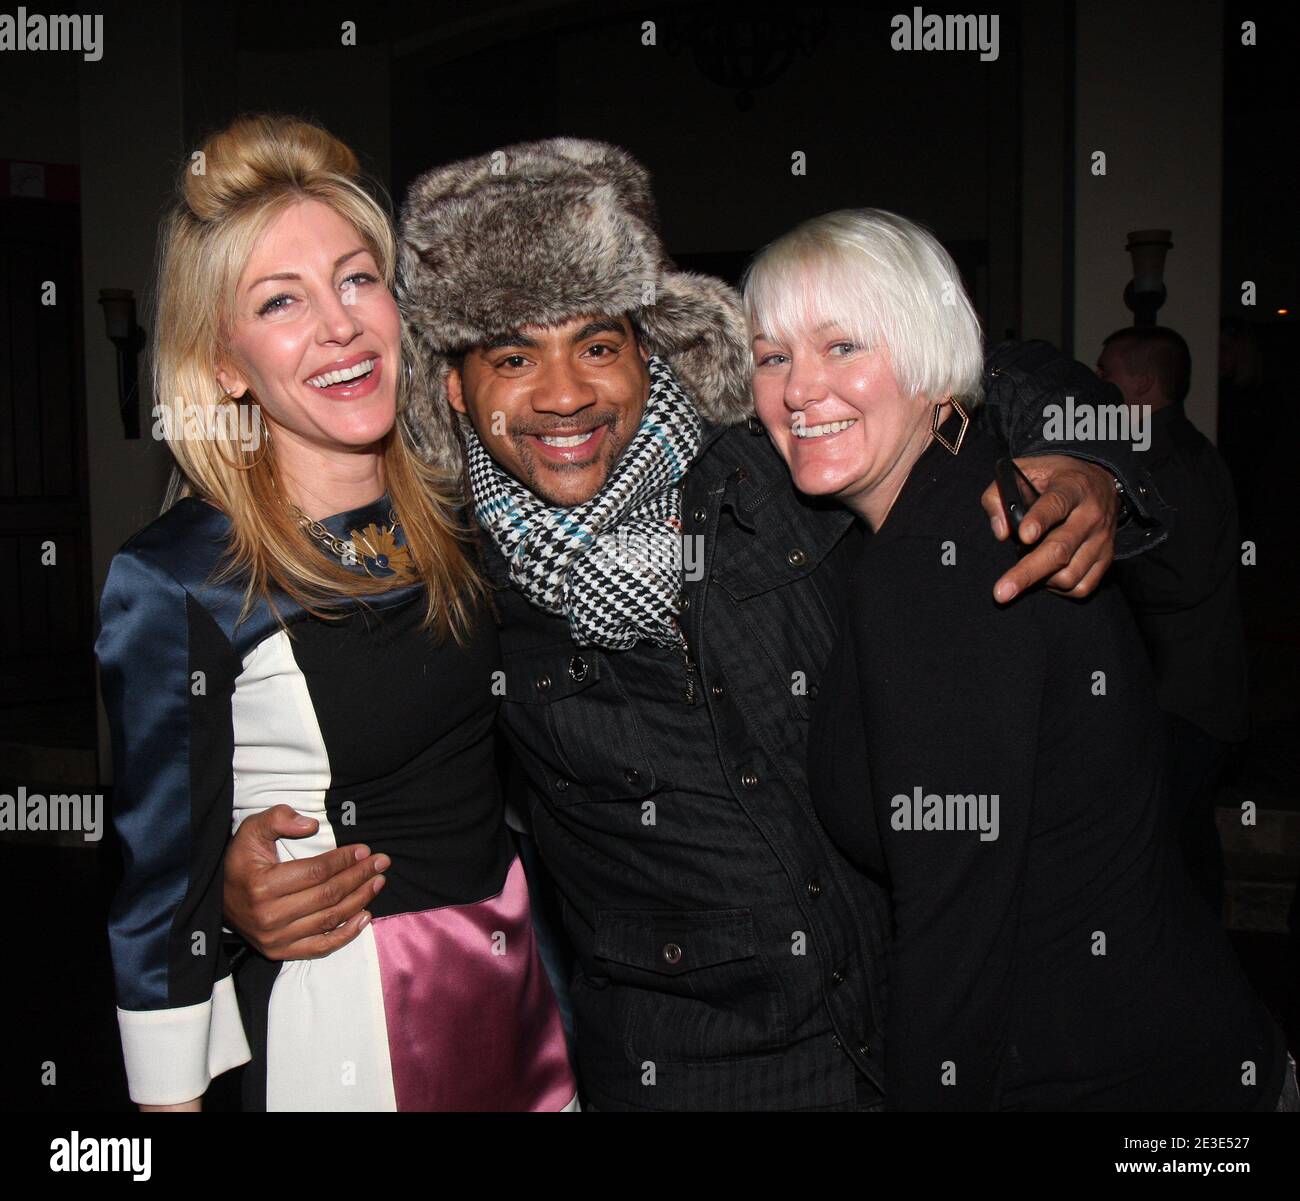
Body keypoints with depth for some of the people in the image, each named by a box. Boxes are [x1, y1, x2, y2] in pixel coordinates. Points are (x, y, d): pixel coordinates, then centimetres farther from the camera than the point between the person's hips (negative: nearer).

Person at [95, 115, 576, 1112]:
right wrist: (169, 1098, -7)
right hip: (336, 1019, -5)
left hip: (518, 967, 6)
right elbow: (162, 879, -11)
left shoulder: (452, 515, -1)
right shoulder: (173, 584, -18)